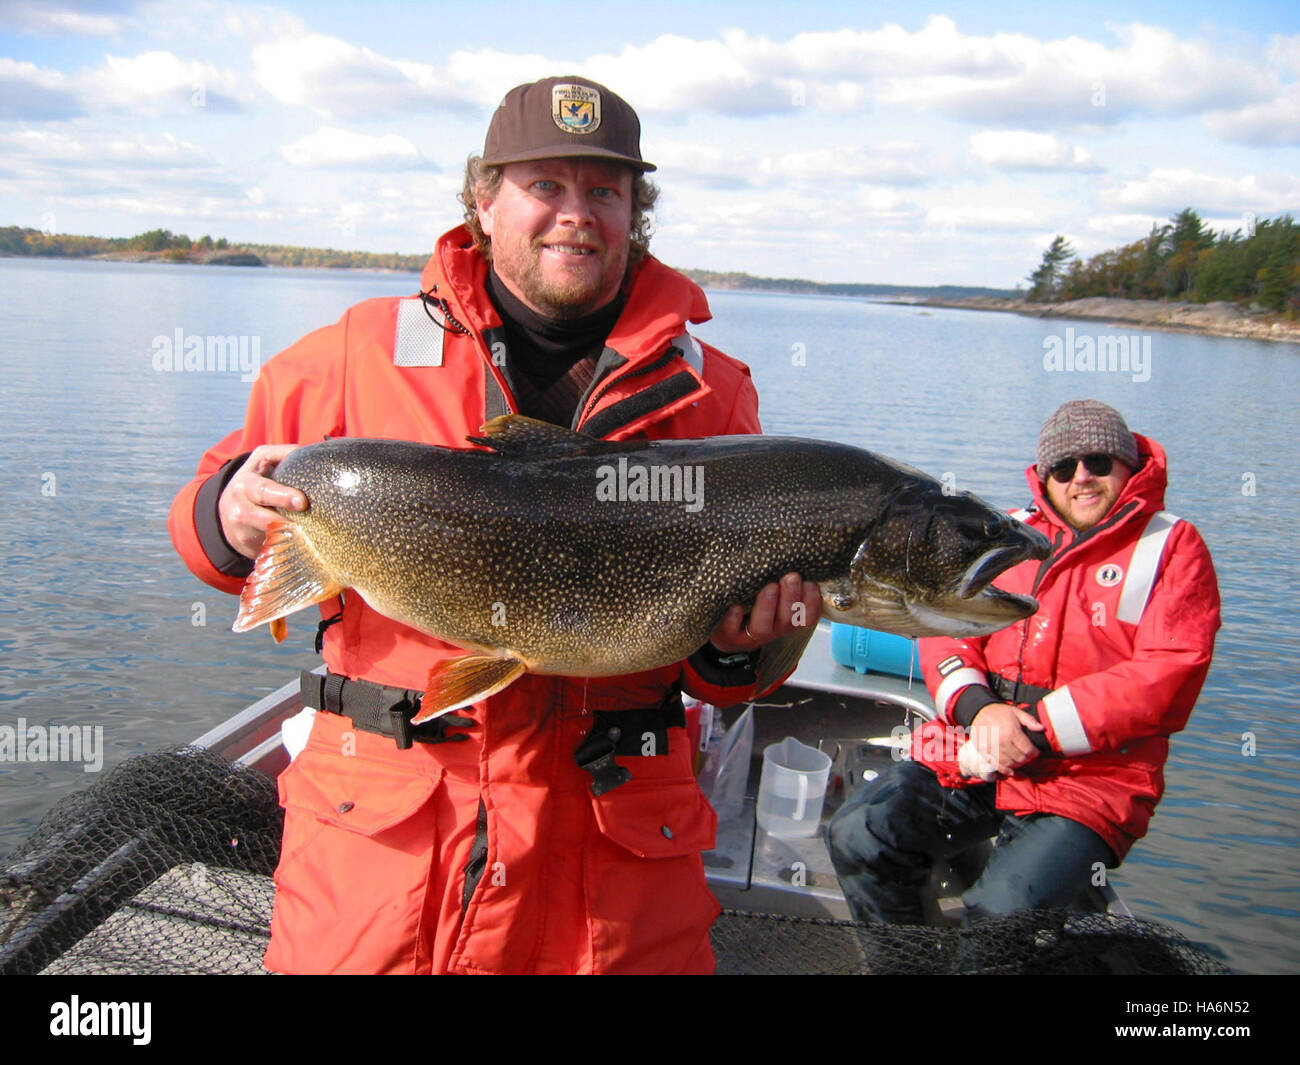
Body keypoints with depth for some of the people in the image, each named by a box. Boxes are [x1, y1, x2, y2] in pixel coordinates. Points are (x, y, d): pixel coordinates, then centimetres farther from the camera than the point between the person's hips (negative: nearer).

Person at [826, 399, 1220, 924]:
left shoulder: (1172, 547, 3)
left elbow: (1167, 677, -9)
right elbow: (947, 627, 9)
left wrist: (1036, 730, -16)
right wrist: (977, 707, -13)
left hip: (1089, 778, -4)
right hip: (976, 753, 5)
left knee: (1002, 910, -28)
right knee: (857, 836, -14)